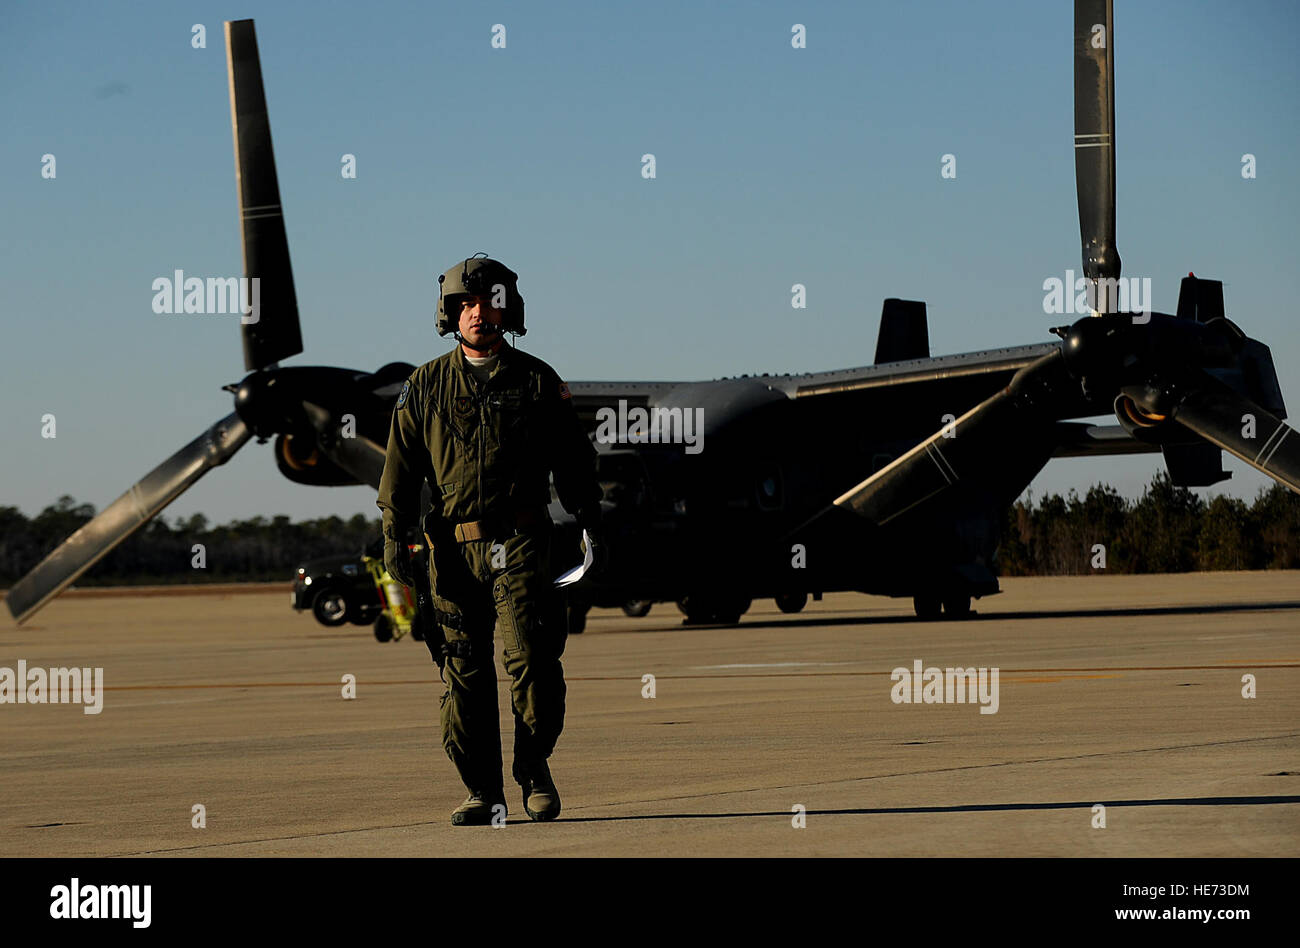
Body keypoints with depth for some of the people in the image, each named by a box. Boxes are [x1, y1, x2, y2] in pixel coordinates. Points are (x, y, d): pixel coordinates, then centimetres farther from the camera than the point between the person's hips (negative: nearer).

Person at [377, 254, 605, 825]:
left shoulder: (536, 382, 8)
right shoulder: (425, 386, 10)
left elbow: (573, 459, 12)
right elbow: (402, 462, 11)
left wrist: (591, 527, 7)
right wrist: (395, 532, 1)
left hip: (519, 542, -1)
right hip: (453, 547, 1)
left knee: (530, 658, -12)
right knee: (466, 671, 1)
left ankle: (534, 767, 7)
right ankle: (482, 791, 6)